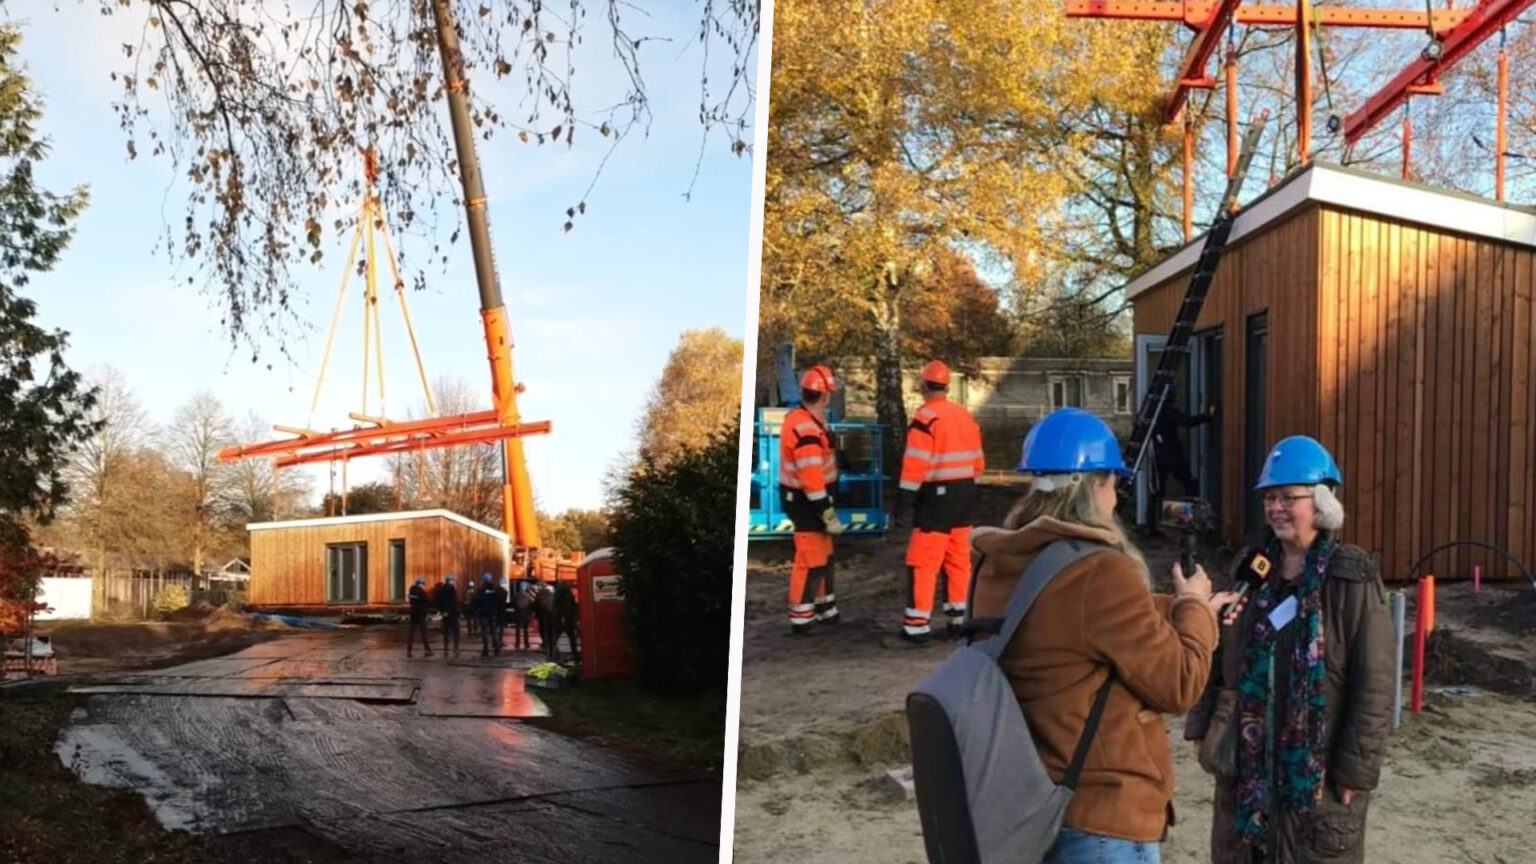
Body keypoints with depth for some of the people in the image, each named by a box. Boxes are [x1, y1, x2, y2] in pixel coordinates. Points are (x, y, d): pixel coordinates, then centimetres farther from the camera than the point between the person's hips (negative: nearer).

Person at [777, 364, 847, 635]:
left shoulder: (802, 418, 6)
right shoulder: (806, 431, -27)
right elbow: (812, 480, -28)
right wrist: (828, 514, -24)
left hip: (801, 497, 10)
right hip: (805, 501, -10)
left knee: (823, 555, 19)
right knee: (811, 560, -4)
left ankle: (825, 609, 31)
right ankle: (800, 620, 3)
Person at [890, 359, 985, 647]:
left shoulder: (925, 418, -14)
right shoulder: (966, 416, 11)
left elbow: (915, 467, -19)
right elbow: (977, 462, 15)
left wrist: (902, 506, -16)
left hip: (937, 497, -8)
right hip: (965, 494, 8)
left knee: (922, 563, -5)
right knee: (958, 559, 14)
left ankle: (916, 627, -6)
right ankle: (957, 620, 21)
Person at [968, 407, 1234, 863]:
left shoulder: (997, 566, 1)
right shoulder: (1100, 575, -22)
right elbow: (1179, 686, -12)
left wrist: (1179, 611, 23)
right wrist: (1193, 609, 4)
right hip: (1101, 819, -7)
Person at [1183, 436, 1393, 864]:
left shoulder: (1353, 579, -11)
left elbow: (1373, 684, -13)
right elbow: (1218, 656, 12)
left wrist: (1356, 769, -14)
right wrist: (1202, 728, 8)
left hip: (1321, 769, -5)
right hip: (1246, 759, 5)